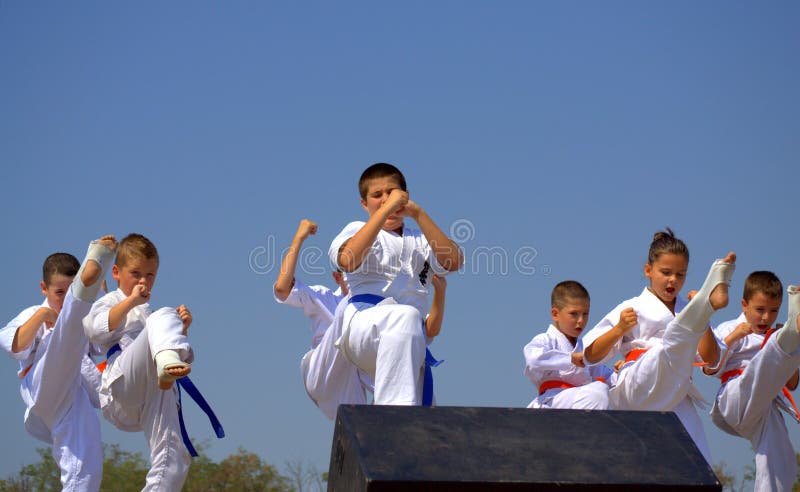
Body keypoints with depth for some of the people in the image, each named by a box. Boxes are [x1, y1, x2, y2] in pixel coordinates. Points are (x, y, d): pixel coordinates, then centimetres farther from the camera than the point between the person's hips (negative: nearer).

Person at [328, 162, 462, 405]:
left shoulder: (418, 240, 27)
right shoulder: (358, 230, 18)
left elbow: (453, 262, 3)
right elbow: (348, 260, -9)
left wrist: (418, 214, -3)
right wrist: (386, 209, -11)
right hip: (363, 320, -5)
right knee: (405, 317, -38)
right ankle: (394, 414, -48)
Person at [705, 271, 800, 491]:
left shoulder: (774, 336, 27)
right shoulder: (728, 330, 12)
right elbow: (709, 369, -1)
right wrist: (732, 338, -8)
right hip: (737, 398, -6)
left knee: (780, 469, -7)